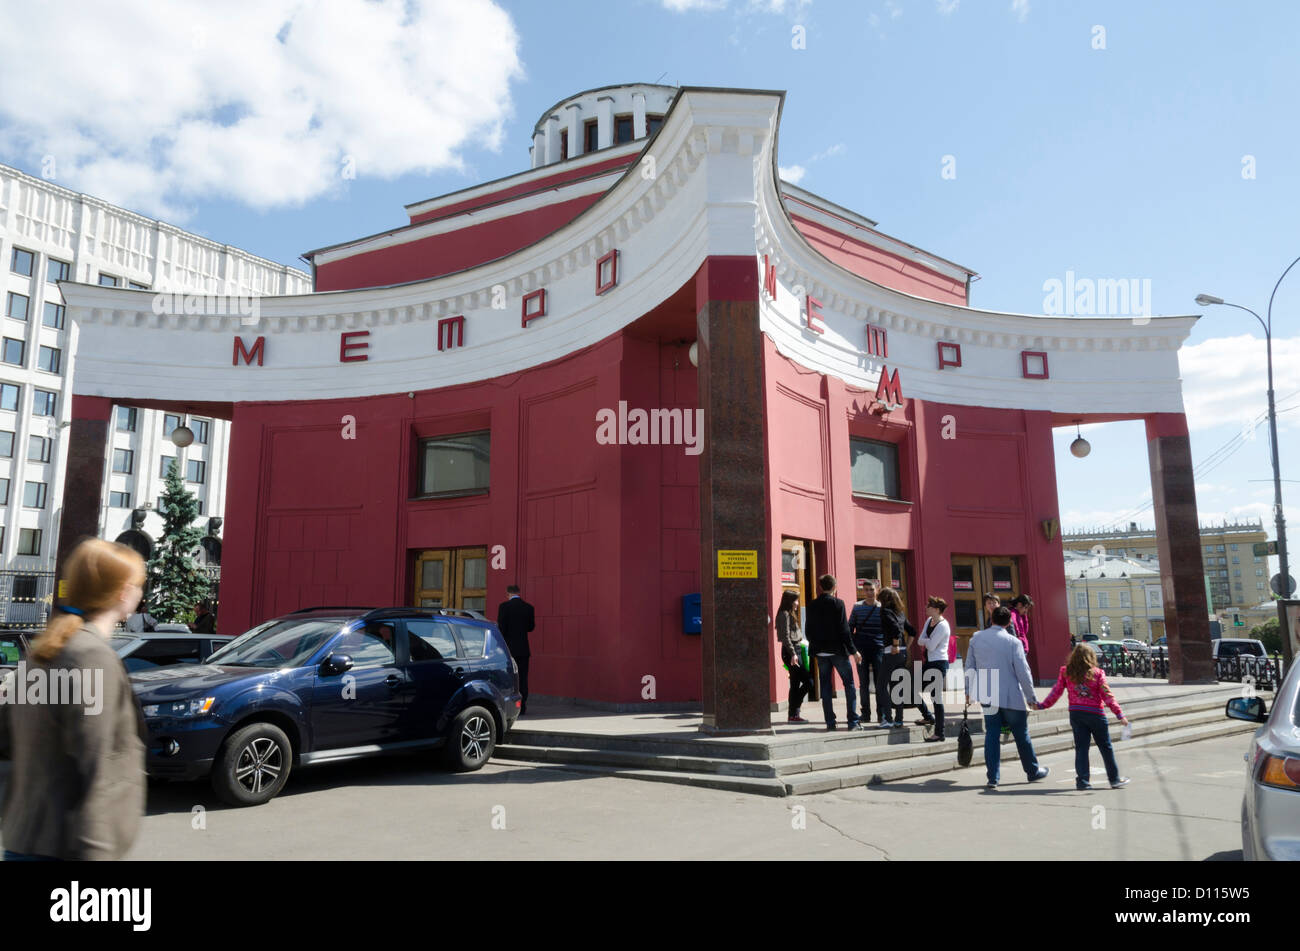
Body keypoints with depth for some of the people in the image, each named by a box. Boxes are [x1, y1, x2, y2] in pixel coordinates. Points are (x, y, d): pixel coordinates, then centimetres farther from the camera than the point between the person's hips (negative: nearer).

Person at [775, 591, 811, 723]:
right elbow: (785, 637, -18)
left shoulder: (790, 614, 19)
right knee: (808, 681, -11)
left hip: (795, 650, 10)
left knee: (795, 684, 8)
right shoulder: (784, 614, -11)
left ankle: (793, 715, 10)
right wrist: (793, 654, -22)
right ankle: (793, 713, -7)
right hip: (790, 652, -10)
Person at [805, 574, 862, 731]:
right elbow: (844, 630, -12)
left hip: (821, 652, 4)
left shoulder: (812, 605, 3)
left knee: (825, 687, 9)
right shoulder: (837, 603, -10)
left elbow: (809, 631, 6)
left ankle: (830, 722, 9)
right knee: (849, 684, 6)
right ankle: (853, 721, 2)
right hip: (837, 650, -4)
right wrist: (853, 651, -7)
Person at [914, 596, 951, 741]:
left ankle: (939, 734, 0)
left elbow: (931, 646, -20)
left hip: (939, 664, -9)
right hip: (929, 662, 9)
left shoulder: (942, 626, -17)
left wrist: (926, 640, -1)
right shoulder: (929, 620, 11)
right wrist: (929, 641, -11)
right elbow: (920, 641, 7)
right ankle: (928, 717, 35)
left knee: (937, 697, -6)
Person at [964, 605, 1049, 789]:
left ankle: (992, 778, 4)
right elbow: (1023, 672, -10)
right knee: (1021, 736, 13)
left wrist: (969, 691, 16)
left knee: (992, 735, 6)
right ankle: (1033, 771, 30)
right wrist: (1031, 697, 0)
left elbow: (969, 667, 7)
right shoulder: (1013, 642, -10)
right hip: (1012, 697, -3)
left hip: (987, 697, 3)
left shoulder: (976, 638, 1)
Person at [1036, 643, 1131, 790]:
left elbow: (1056, 691, 0)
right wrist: (1119, 713, -6)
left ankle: (1082, 781, 2)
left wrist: (1042, 705, 7)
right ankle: (1115, 779, 24)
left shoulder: (1065, 673, 0)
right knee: (1106, 747, 13)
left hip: (1075, 713, 2)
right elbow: (1107, 695, -9)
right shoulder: (1097, 673, -6)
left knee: (1081, 747, 6)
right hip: (1095, 713, -2)